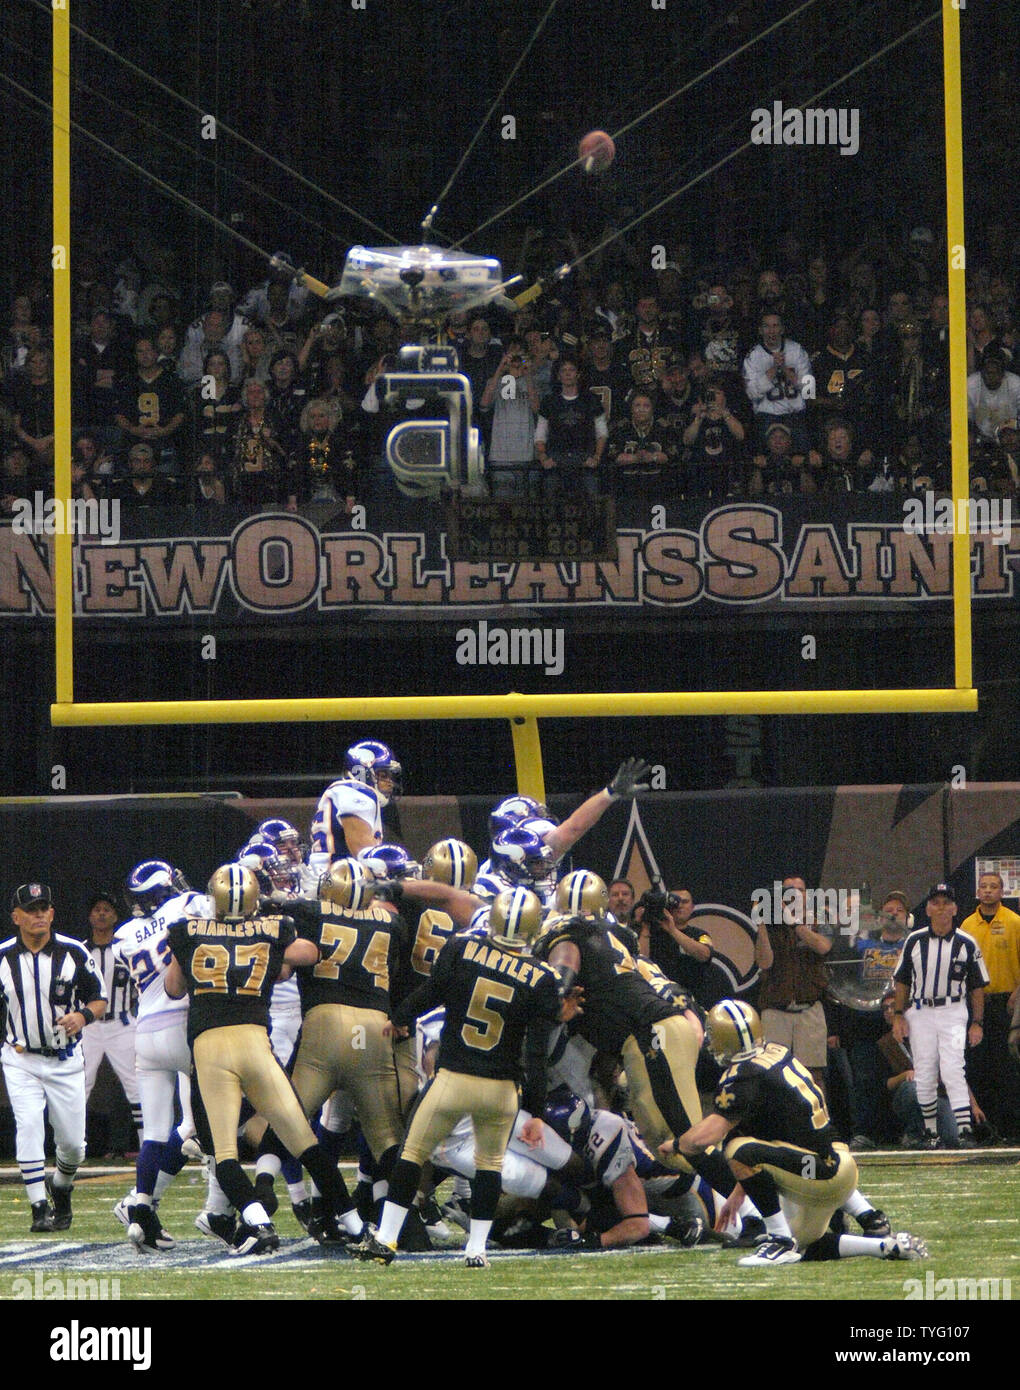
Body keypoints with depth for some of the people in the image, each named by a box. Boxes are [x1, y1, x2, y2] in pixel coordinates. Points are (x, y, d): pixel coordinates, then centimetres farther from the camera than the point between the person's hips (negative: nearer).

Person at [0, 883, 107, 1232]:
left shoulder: (73, 953, -5)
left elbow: (99, 1000, 1)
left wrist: (84, 1015, -20)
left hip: (65, 1060, 1)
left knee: (72, 1141, 3)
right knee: (29, 1126, -19)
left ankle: (61, 1187, 34)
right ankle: (39, 1208, -13)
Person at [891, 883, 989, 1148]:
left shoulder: (967, 944, -1)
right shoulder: (914, 941, 4)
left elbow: (977, 986, 5)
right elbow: (902, 980, 13)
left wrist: (977, 1023, 0)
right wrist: (898, 1015, 5)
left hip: (953, 1013, -2)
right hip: (920, 1013, 2)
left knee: (952, 1071, -16)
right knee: (924, 1077, 2)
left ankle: (965, 1130, -19)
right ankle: (930, 1131, 15)